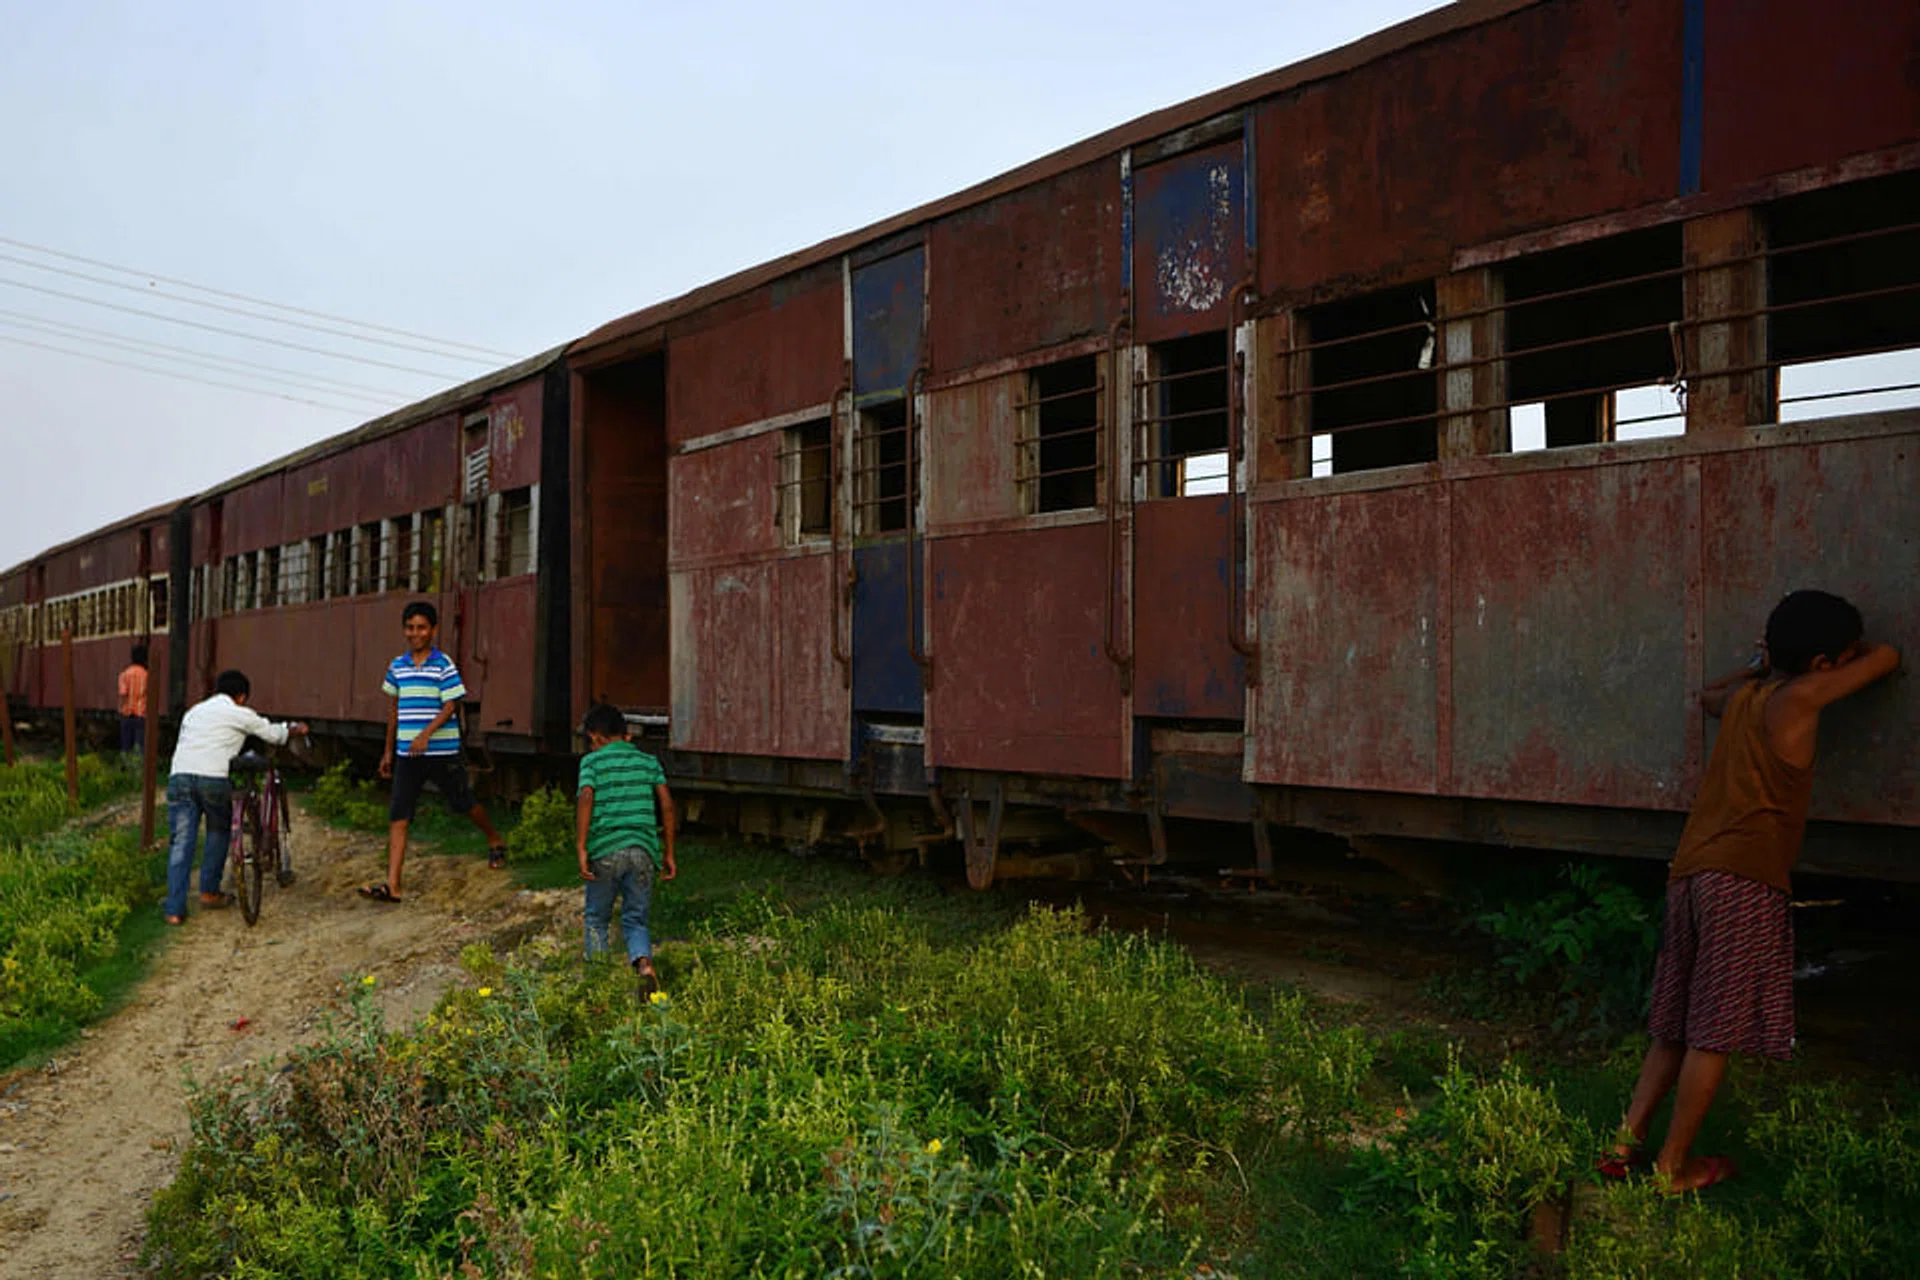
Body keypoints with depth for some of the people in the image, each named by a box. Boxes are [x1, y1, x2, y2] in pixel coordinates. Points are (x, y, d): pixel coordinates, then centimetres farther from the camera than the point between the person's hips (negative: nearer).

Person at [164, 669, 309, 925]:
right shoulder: (241, 714, 13)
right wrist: (294, 728, 46)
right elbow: (273, 734, 25)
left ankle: (175, 910, 1)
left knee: (180, 843, 5)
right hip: (213, 778, -4)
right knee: (219, 832, 21)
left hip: (179, 776, 4)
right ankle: (209, 892, 25)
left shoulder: (194, 711, 27)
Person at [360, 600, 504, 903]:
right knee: (397, 817, -3)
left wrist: (426, 734, -27)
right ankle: (392, 885, -5)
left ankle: (495, 842, 39)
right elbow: (395, 708, 18)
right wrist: (388, 750, 19)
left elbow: (450, 706, -13)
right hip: (407, 753, 5)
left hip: (442, 751, -4)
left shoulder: (443, 665, -7)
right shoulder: (397, 666, 9)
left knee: (464, 803, 11)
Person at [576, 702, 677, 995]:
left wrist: (581, 849, -13)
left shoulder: (592, 761, 5)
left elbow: (586, 799, -12)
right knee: (636, 920, 10)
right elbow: (666, 803, 7)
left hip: (605, 851, -2)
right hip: (643, 850, 2)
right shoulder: (648, 760, 14)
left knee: (596, 919, 18)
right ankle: (644, 963, -18)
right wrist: (668, 853, 11)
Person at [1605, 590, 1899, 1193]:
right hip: (1745, 879, -8)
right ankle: (1673, 1165, 6)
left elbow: (1708, 695, 43)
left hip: (1689, 873, 8)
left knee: (1677, 1029, 14)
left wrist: (1760, 664, 40)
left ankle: (1625, 1144, 14)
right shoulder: (1797, 698, -3)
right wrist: (1849, 656, 26)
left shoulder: (1743, 696, 17)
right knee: (1715, 1034, 0)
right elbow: (1887, 657, 9)